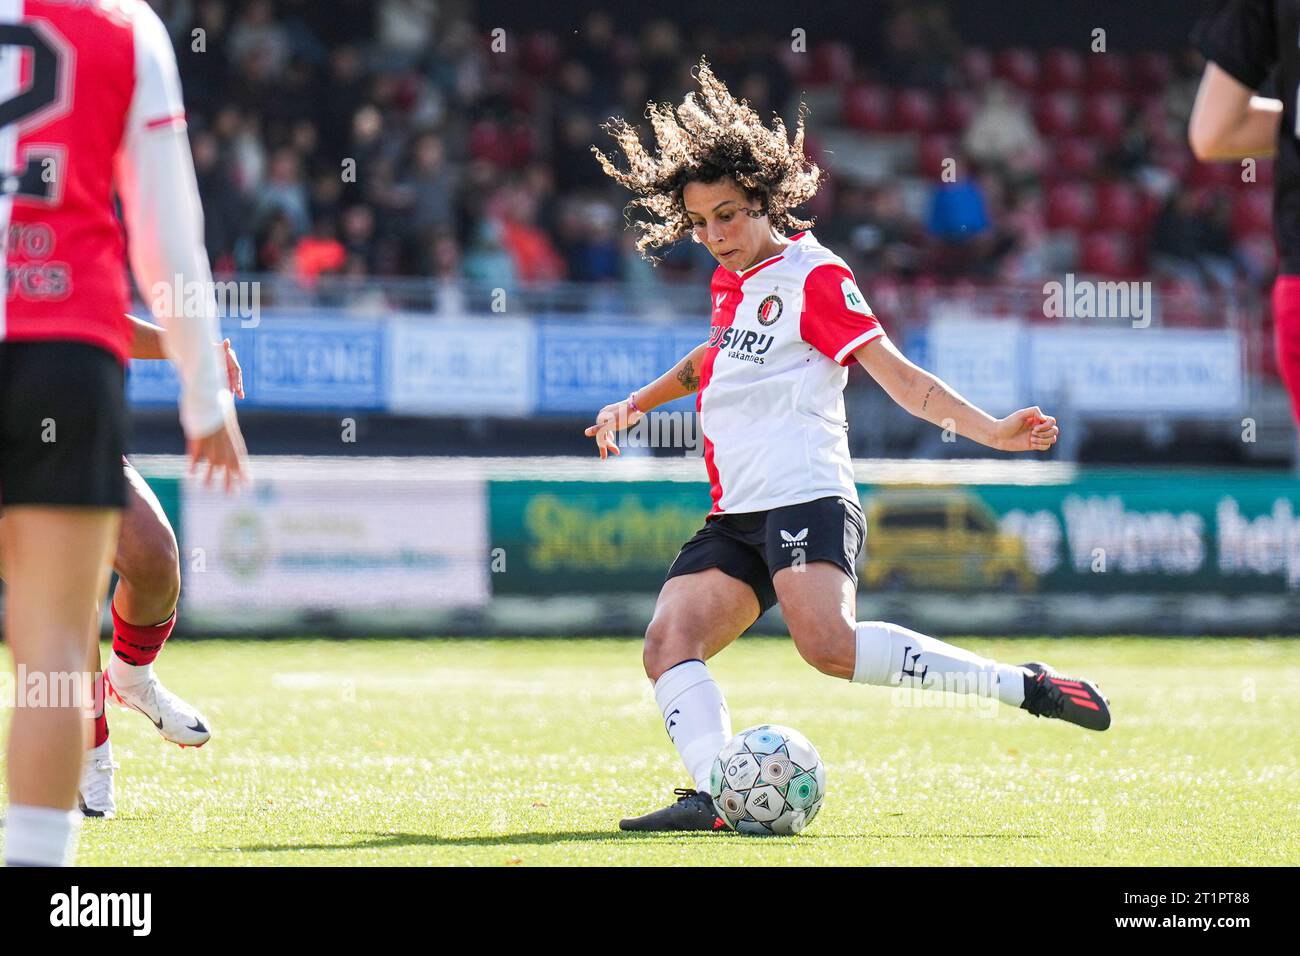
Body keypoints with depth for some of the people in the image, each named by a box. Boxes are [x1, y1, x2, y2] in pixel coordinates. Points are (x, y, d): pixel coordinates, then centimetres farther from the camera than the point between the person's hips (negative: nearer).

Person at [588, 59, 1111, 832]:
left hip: (806, 499, -8)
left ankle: (1025, 686, -24)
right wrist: (637, 405, 43)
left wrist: (991, 431, -20)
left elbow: (898, 375, -9)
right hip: (736, 516, 8)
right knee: (669, 640, -15)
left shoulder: (812, 275, -3)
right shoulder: (732, 281, 20)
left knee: (831, 646, -31)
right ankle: (717, 794, -28)